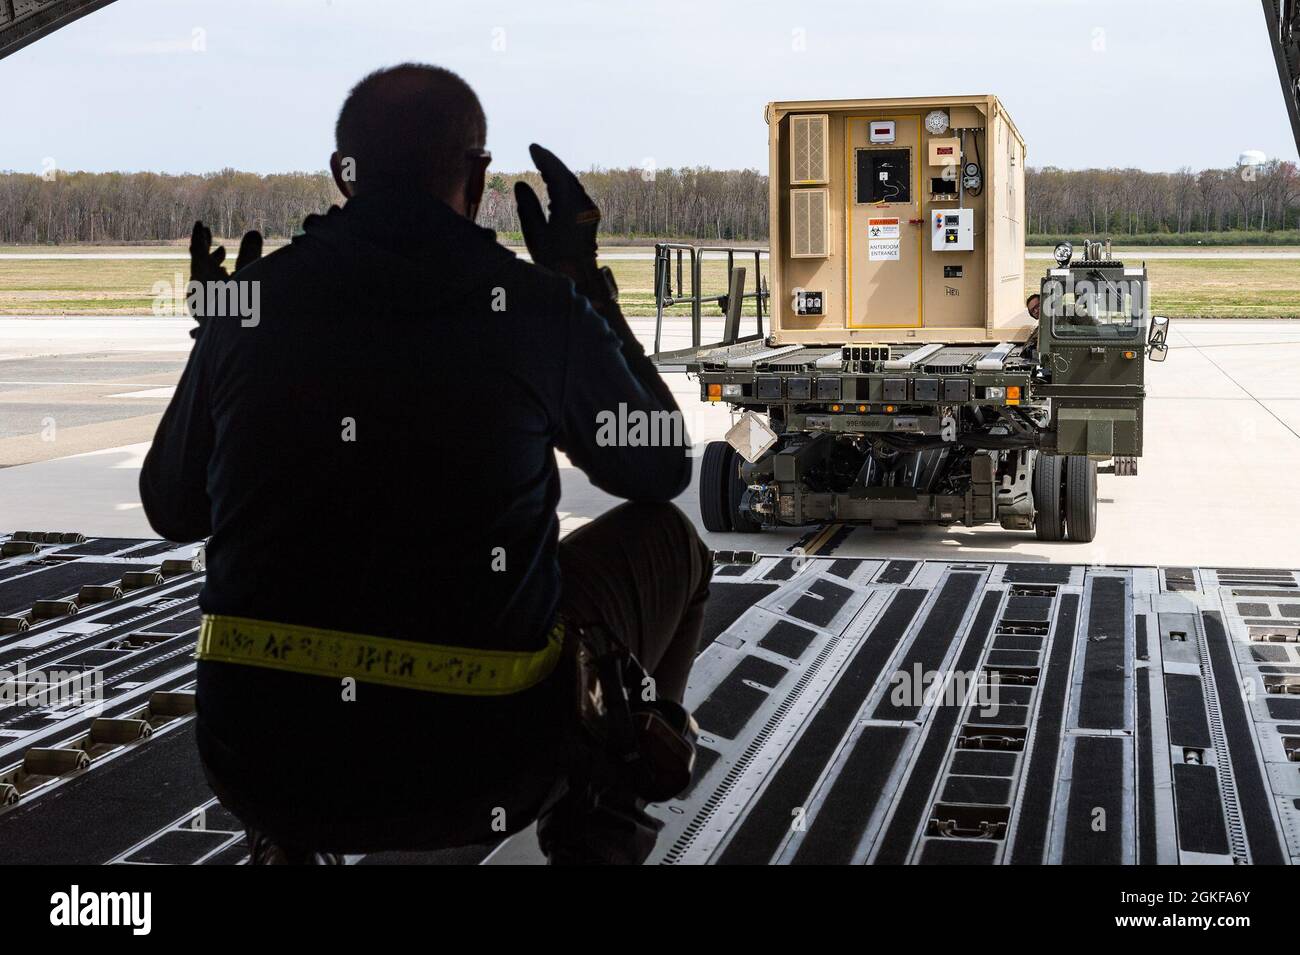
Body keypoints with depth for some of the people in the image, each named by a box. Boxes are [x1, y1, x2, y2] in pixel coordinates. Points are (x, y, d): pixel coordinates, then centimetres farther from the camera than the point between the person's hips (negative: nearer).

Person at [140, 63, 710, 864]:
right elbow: (664, 467, 11)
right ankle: (596, 841, 20)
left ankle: (290, 845, 25)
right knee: (664, 540, 19)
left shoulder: (254, 297, 0)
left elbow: (173, 513, 14)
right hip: (472, 781, -3)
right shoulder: (536, 306, -7)